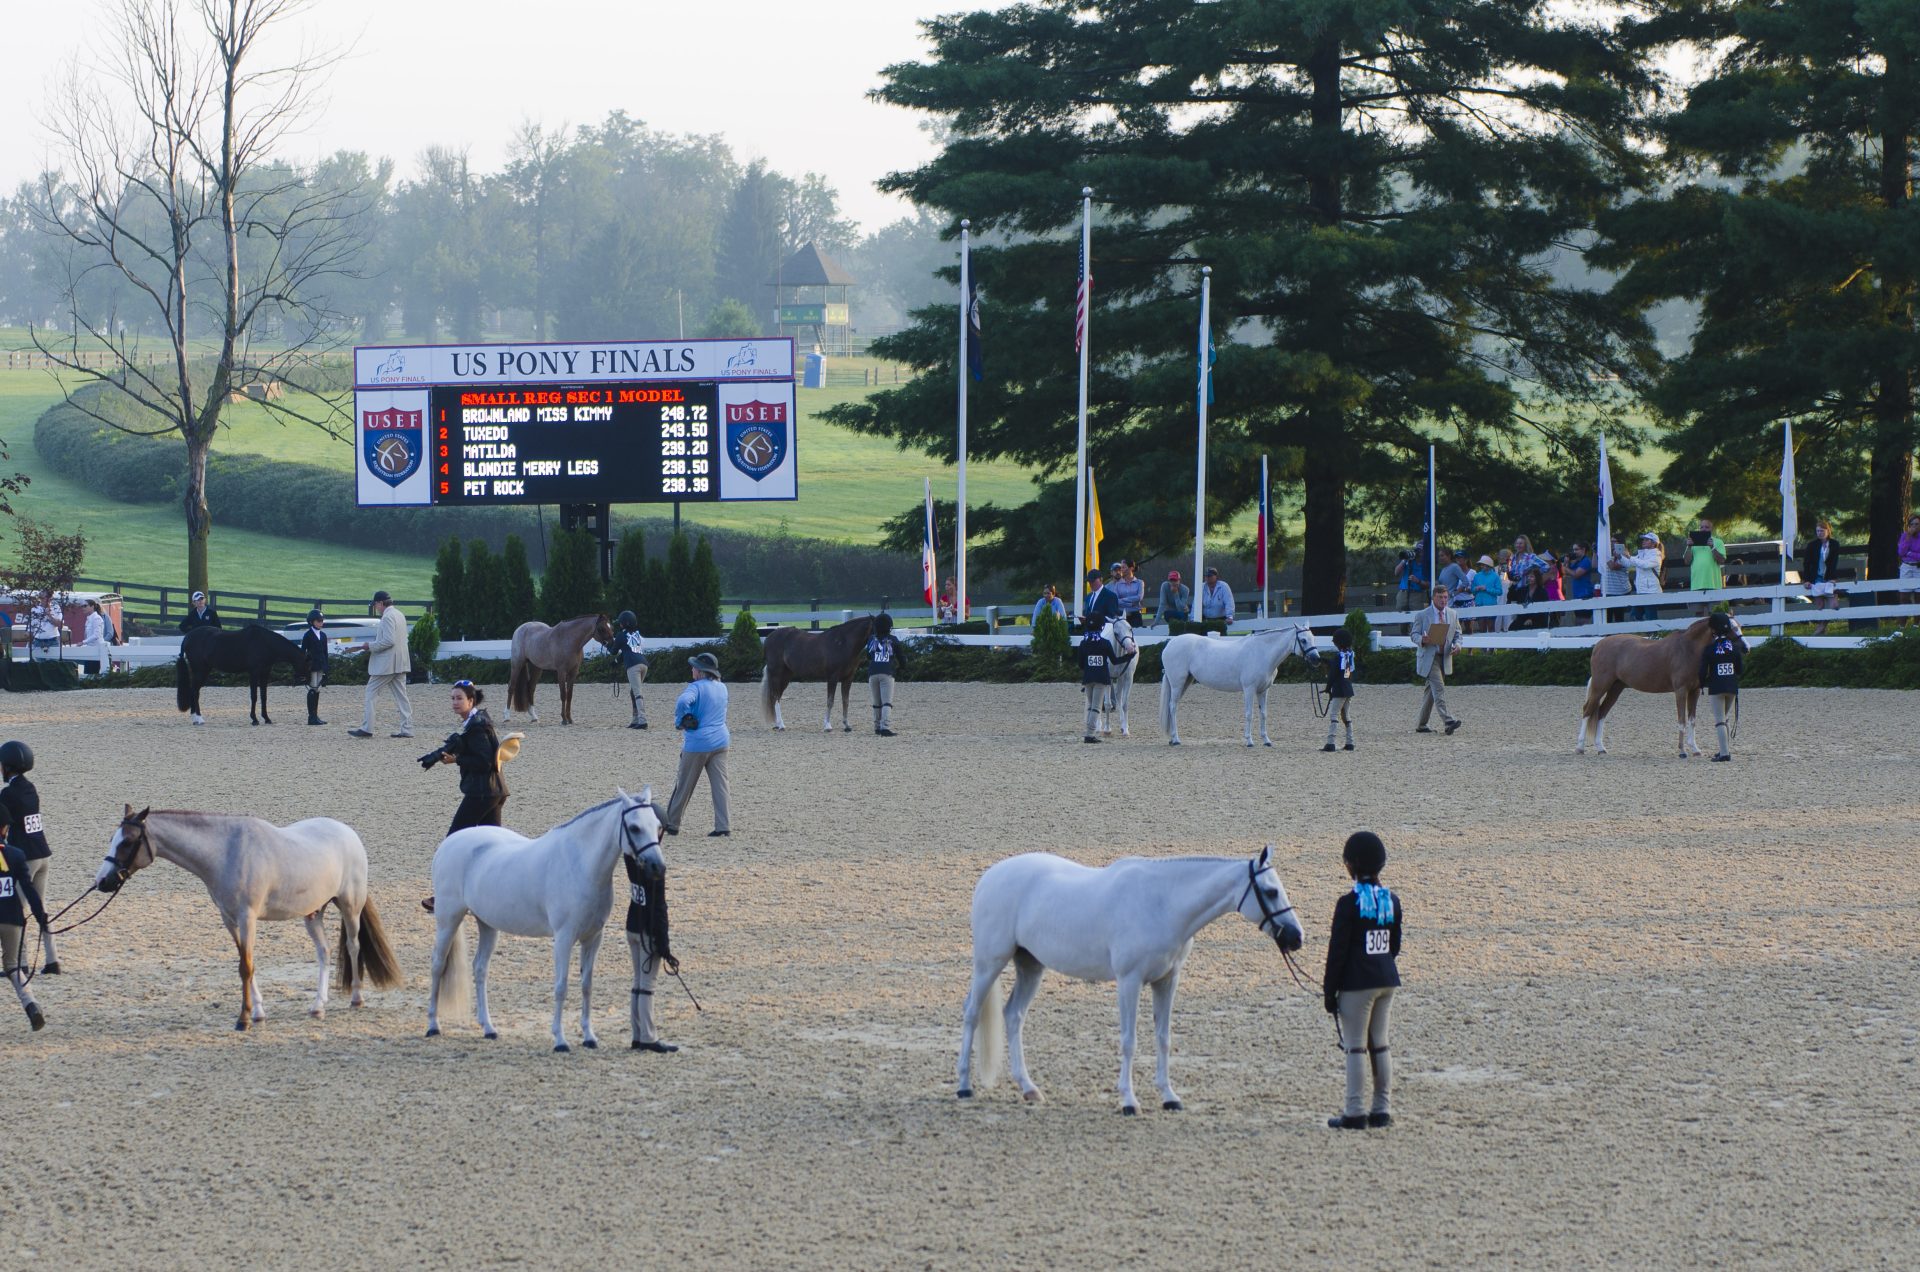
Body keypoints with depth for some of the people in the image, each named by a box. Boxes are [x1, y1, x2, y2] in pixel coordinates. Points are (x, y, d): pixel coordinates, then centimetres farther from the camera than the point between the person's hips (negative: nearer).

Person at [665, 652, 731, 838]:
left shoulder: (697, 687, -12)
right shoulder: (722, 688, 11)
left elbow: (683, 702, -31)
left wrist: (680, 722, -14)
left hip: (697, 744, -6)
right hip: (720, 742, 6)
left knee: (684, 785, 7)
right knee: (720, 785, 1)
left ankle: (671, 823, 18)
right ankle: (723, 826, -7)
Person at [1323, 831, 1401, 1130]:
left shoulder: (1349, 904, -14)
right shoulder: (1392, 902, 6)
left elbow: (1338, 951, -12)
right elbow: (1395, 946, 13)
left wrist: (1329, 991, -6)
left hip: (1357, 984, -6)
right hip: (1387, 981, 6)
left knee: (1355, 1048, -2)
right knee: (1379, 1046, 13)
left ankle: (1354, 1113, -2)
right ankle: (1382, 1110, 15)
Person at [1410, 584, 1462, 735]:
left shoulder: (1452, 614, 12)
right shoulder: (1422, 615, -2)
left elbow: (1457, 633, 17)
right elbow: (1414, 634, 0)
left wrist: (1457, 645, -5)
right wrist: (1422, 640, -23)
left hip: (1445, 657, 6)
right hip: (1429, 657, -6)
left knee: (1431, 691, 10)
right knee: (1439, 688, -18)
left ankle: (1421, 724, 17)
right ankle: (1448, 720, -28)